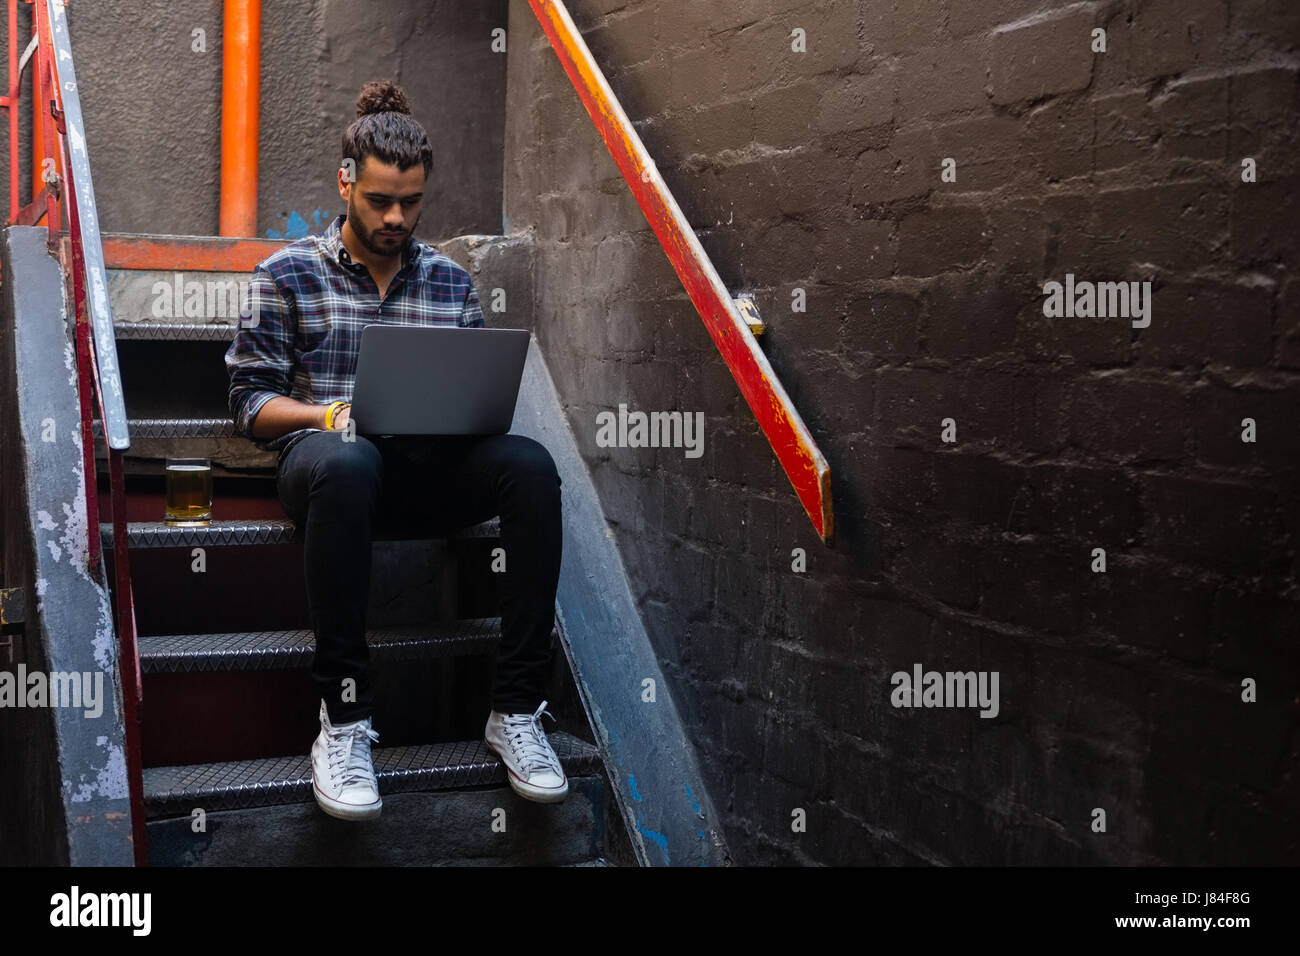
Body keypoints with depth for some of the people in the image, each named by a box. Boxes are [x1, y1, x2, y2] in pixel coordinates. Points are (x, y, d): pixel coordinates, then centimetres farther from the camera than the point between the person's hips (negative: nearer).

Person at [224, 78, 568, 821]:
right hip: (324, 451, -3)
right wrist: (329, 415, -15)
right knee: (346, 462, -42)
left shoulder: (451, 281, 17)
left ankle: (517, 709, -26)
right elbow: (251, 400, 4)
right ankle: (344, 717, -34)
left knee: (530, 463, -30)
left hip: (431, 462, 3)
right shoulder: (288, 275, 8)